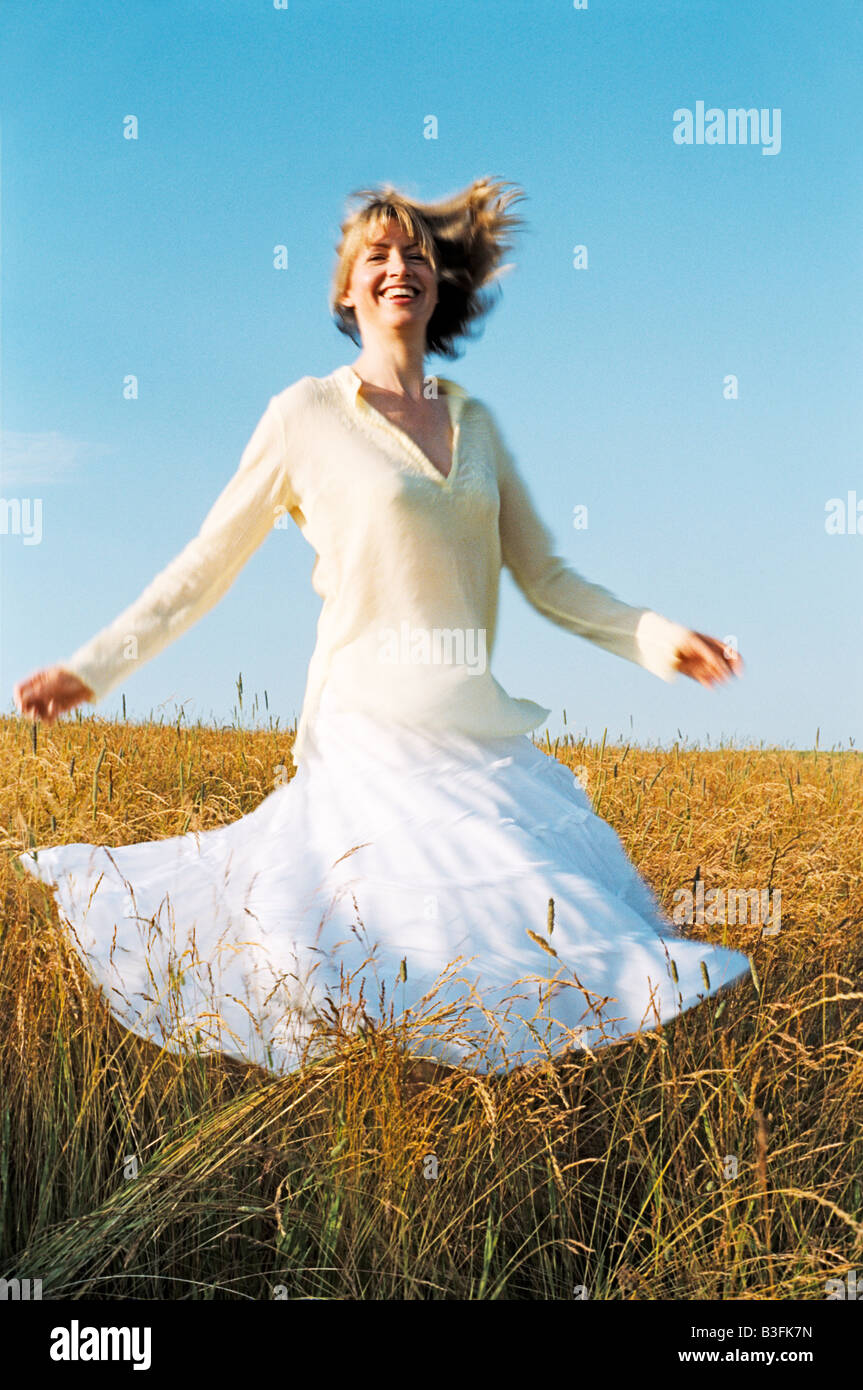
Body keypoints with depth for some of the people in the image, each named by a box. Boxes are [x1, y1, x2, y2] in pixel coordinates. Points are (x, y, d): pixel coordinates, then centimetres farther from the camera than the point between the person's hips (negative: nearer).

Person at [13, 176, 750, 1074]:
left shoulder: (474, 420, 14)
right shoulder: (307, 414, 2)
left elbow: (545, 578, 16)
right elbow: (207, 565, 7)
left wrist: (655, 638, 3)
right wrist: (93, 666, 5)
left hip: (480, 737, 5)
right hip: (373, 736, -5)